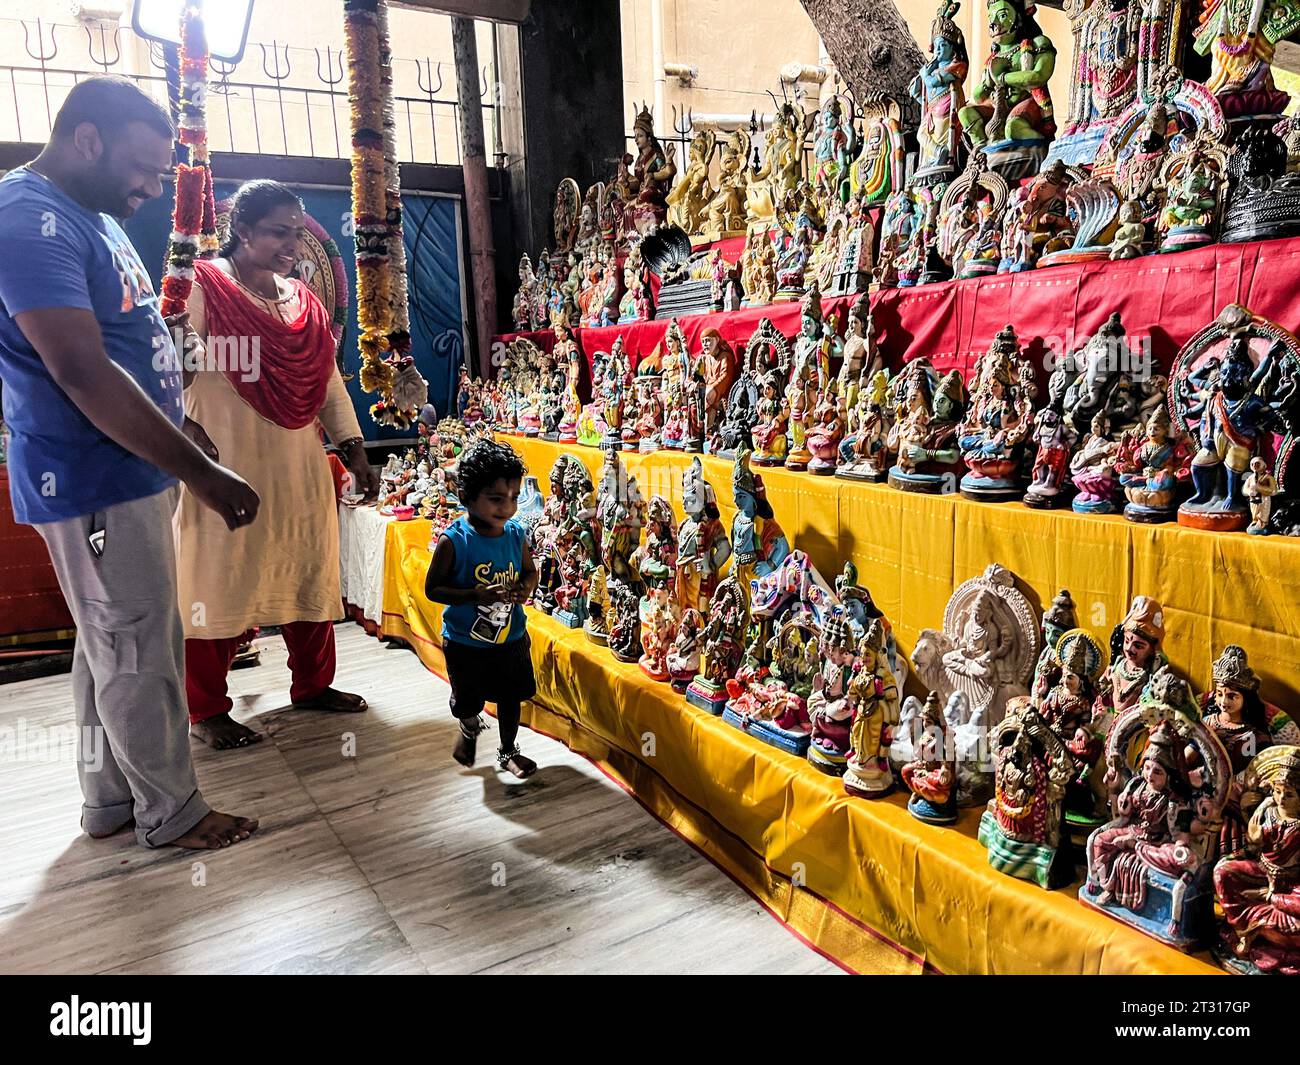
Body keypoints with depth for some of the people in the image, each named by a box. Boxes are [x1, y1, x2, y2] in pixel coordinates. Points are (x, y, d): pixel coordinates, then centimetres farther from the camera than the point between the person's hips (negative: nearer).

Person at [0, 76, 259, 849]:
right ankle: (172, 812, 17)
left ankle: (111, 800, 31)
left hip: (134, 469, 10)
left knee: (112, 645, 17)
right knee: (141, 651, 1)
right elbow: (83, 373, -27)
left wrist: (183, 430, 22)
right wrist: (201, 472, -28)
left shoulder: (91, 216, 14)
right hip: (96, 485, -10)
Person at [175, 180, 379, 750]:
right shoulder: (204, 288, -5)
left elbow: (327, 379, 17)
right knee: (219, 579, 0)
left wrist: (355, 449, 11)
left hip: (300, 466, 7)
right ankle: (206, 709, 14)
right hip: (228, 465, -6)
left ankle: (312, 685, 28)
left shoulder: (302, 299, 14)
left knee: (310, 572, 12)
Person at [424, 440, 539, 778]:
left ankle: (508, 751, 43)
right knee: (467, 702, 19)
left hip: (511, 636, 3)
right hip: (465, 641, -3)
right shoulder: (454, 541, -23)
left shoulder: (516, 534, -10)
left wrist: (526, 587, -16)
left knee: (510, 696, 19)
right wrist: (474, 595, -30)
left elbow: (530, 570, 7)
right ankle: (470, 728, 54)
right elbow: (432, 588, -16)